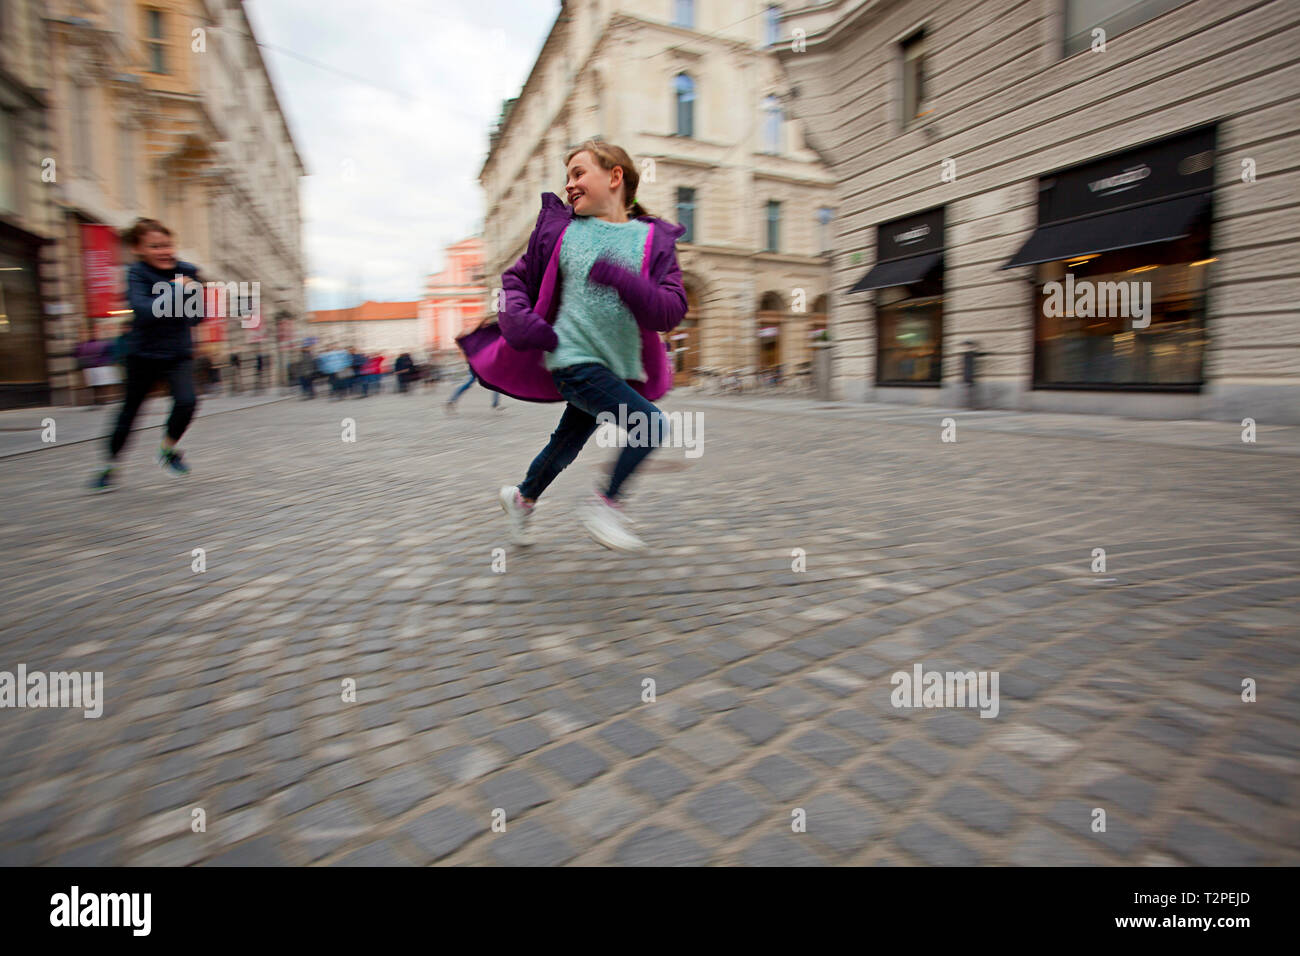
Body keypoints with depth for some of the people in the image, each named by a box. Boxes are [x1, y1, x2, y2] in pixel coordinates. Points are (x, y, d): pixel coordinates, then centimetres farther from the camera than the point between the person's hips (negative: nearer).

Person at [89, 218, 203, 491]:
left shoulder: (188, 272, -4)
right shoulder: (137, 273, -13)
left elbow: (196, 317, 5)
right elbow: (144, 310, -31)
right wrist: (177, 289, -30)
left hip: (179, 354, 2)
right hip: (143, 354, -2)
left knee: (186, 402, -20)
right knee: (130, 410, 10)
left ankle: (168, 448, 9)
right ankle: (110, 465, 29)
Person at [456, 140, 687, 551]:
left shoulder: (654, 239, 0)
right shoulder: (559, 226, 3)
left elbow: (671, 311, -10)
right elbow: (517, 277, 13)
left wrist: (624, 281, -26)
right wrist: (518, 317, -8)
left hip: (620, 367, 3)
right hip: (574, 359, -3)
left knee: (566, 445, 18)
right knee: (652, 425, -18)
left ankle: (522, 496, 46)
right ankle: (607, 506, 3)